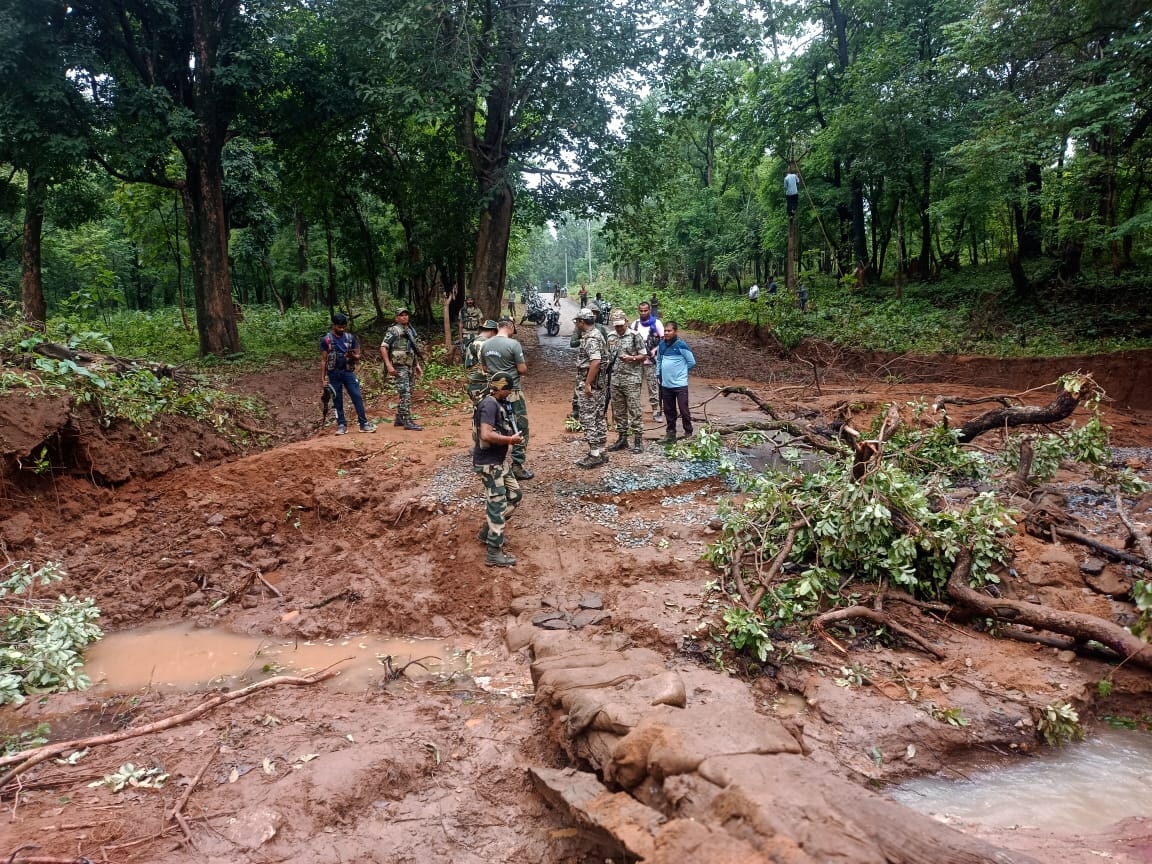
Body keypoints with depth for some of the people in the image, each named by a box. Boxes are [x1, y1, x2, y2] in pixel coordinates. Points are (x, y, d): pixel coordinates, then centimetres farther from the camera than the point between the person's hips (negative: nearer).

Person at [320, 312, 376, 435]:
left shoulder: (350, 338, 4)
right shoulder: (326, 339, -1)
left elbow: (358, 356, 8)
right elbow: (323, 360, 1)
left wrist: (352, 356, -16)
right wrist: (322, 378, -3)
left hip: (348, 372, 1)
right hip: (334, 373, -1)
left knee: (357, 397, -6)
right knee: (337, 400, 4)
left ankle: (364, 423, -3)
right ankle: (342, 425, 11)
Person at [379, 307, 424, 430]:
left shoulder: (411, 331, 16)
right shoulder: (393, 331, -6)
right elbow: (383, 347, -12)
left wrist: (418, 365, 18)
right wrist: (388, 365, -19)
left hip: (411, 366, 8)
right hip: (400, 366, -8)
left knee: (407, 394, 11)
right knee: (405, 394, -12)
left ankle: (399, 419, 20)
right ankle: (407, 421, -12)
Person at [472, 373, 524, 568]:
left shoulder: (497, 404, 11)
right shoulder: (489, 404, -19)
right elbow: (486, 435, -29)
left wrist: (511, 437, 5)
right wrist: (510, 440, -20)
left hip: (498, 460, 10)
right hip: (488, 463, -10)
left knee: (514, 494, 19)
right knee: (497, 504, -6)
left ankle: (488, 531, 30)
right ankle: (494, 553, 0)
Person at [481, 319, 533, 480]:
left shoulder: (485, 345, 4)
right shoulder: (513, 344, -15)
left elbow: (485, 368, 12)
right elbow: (523, 370, -12)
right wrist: (524, 369, 9)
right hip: (513, 392, -6)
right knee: (520, 430, 2)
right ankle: (517, 466, 0)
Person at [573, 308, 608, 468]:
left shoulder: (590, 339, -18)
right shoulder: (596, 335, 13)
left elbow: (596, 362, -29)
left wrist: (587, 384, -26)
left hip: (588, 385, -10)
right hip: (599, 384, 10)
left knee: (588, 419, -6)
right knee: (598, 418, 13)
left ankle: (594, 456, -4)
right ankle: (600, 452, 20)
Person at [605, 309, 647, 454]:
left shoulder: (635, 336, -5)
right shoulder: (610, 337, 11)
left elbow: (644, 356, -3)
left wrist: (631, 358, -20)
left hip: (632, 380, -5)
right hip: (615, 380, 6)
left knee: (635, 411, -4)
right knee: (618, 411, 11)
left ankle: (638, 440, 1)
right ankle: (622, 438, 21)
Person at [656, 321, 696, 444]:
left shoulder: (681, 345, -10)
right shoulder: (662, 345, 7)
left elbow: (691, 362, -5)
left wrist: (681, 371, 3)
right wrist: (659, 374, 13)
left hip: (680, 384, -5)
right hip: (666, 384, 6)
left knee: (684, 410, -3)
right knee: (669, 410, 13)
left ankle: (688, 433, 9)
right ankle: (670, 432, 24)